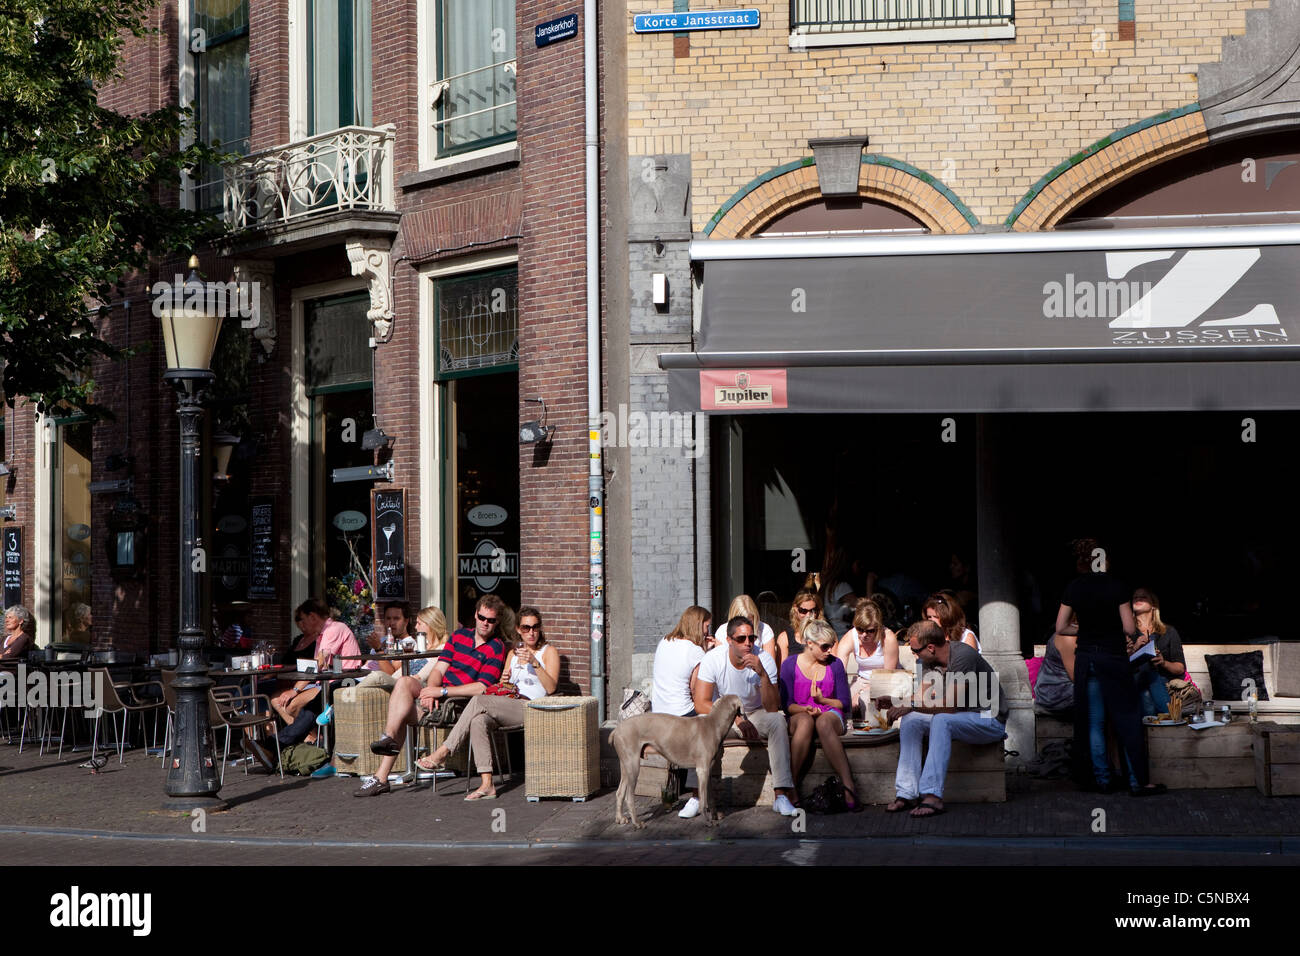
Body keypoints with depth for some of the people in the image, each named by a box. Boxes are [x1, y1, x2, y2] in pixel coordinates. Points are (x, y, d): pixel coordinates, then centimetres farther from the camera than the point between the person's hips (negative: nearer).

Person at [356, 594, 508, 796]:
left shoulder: (497, 648, -4)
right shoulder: (460, 635, 15)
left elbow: (481, 688, -14)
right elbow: (439, 669, 9)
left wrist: (441, 691, -17)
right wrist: (430, 691, -12)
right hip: (438, 693, 6)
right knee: (404, 682, -20)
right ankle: (389, 737, -26)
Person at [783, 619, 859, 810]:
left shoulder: (835, 664, 7)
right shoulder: (790, 664, 3)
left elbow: (846, 704, 7)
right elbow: (787, 704, 0)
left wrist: (822, 700, -9)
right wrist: (806, 709, -20)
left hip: (831, 715, 0)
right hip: (799, 715, 0)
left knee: (823, 723, -38)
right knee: (805, 721, -39)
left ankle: (848, 788, -50)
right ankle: (791, 786, -42)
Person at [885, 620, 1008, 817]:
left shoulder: (962, 655, -23)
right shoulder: (926, 661, 2)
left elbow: (949, 705, -25)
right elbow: (922, 699, 8)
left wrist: (911, 706, -21)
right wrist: (897, 703, -8)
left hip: (990, 720, -8)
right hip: (959, 717, 8)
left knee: (941, 720, -33)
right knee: (910, 720, -10)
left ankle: (932, 796, -38)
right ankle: (907, 793, -17)